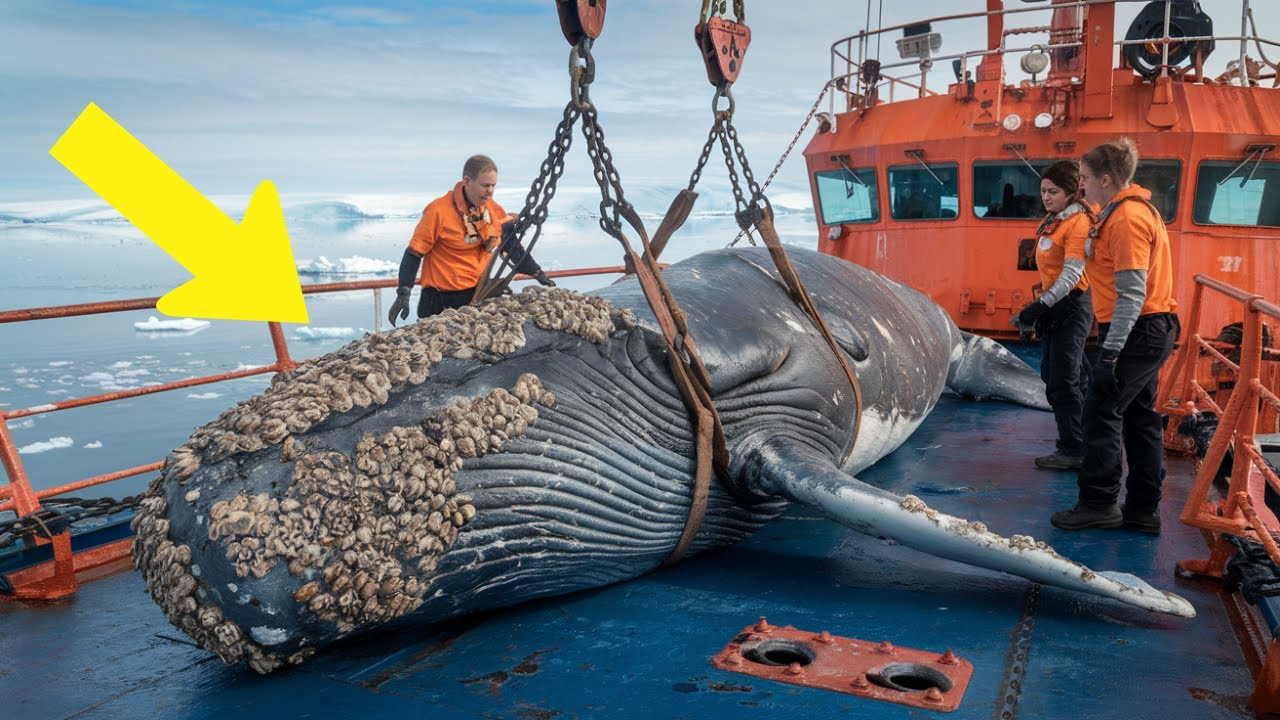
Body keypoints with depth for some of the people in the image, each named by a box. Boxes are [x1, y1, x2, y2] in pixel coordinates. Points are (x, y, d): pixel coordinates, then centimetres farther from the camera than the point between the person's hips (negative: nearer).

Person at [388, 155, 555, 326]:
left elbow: (513, 247, 9)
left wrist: (538, 274, 0)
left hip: (478, 294, 5)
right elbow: (414, 254, -11)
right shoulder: (439, 211, -14)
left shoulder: (494, 210, 1)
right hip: (441, 300, -5)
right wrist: (403, 295, -19)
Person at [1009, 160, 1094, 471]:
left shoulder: (1078, 222, -14)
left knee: (1063, 381, -7)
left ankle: (1073, 451, 2)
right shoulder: (1051, 221, 12)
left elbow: (1071, 274, -22)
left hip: (1072, 306, -10)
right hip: (1055, 306, 10)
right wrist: (1039, 307, 17)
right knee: (1051, 372, 17)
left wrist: (1041, 306, -29)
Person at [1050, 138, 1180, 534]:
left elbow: (1131, 294, -23)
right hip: (1152, 332, 11)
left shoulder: (1127, 218, -18)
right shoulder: (1132, 210, 15)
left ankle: (1098, 504, 4)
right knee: (1139, 417, 13)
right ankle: (1142, 510, 20)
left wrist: (1111, 352, -23)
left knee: (1101, 413, -4)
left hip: (1137, 334, -11)